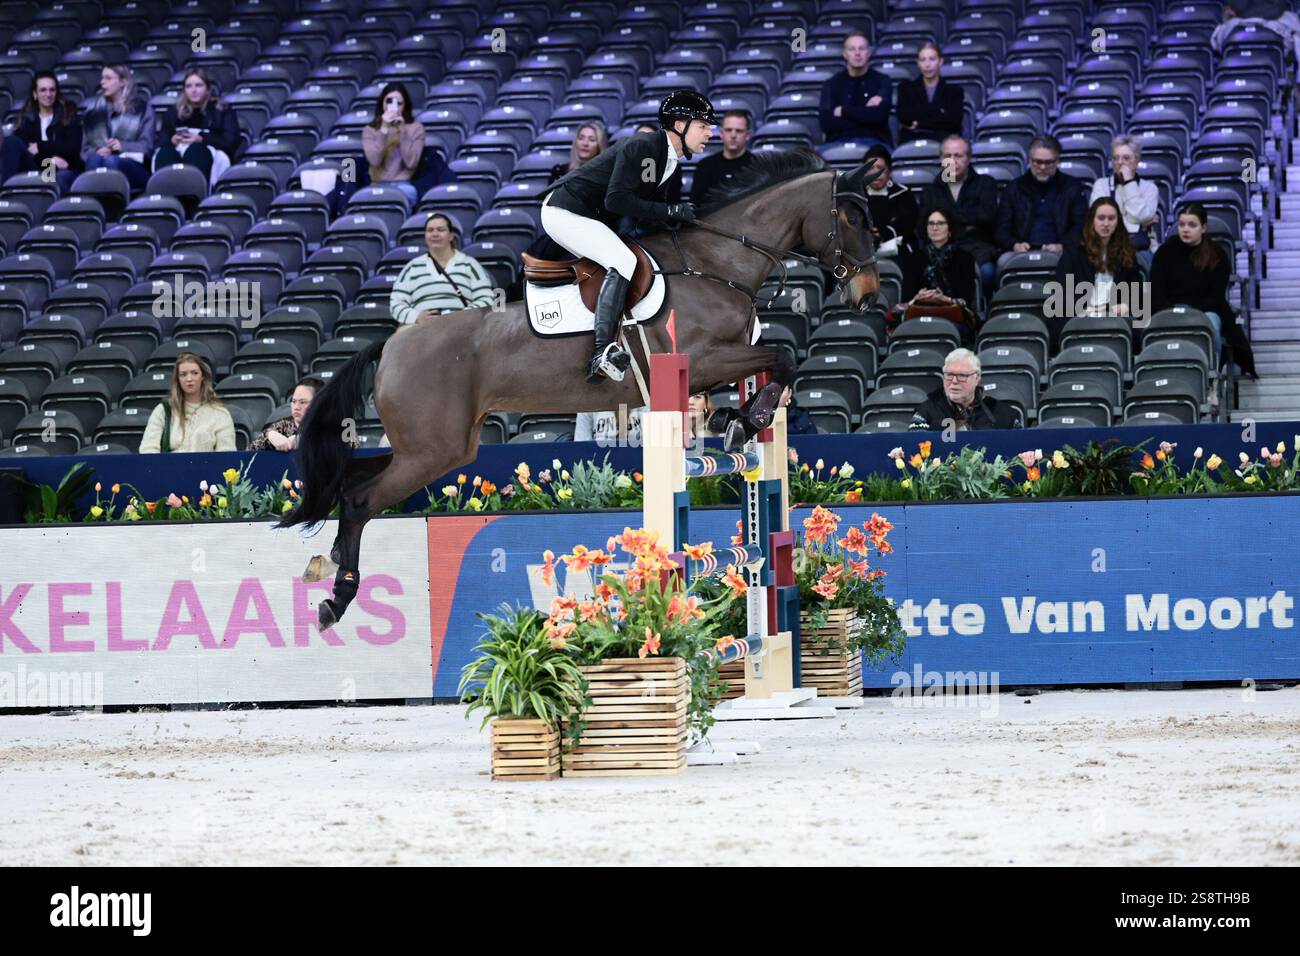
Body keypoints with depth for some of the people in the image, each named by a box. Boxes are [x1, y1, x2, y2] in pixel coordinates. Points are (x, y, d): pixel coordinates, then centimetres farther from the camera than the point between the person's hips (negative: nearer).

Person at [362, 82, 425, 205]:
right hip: (378, 186, 0)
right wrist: (384, 129, -12)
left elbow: (411, 162, -6)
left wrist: (402, 131, -10)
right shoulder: (370, 130, 8)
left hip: (404, 186, 0)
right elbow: (374, 160, -8)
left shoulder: (415, 128, 6)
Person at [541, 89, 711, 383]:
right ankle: (602, 353, -39)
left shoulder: (673, 166, 12)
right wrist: (670, 212, -24)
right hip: (565, 210, -11)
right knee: (624, 262, -26)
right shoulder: (641, 146, -19)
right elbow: (616, 199, -26)